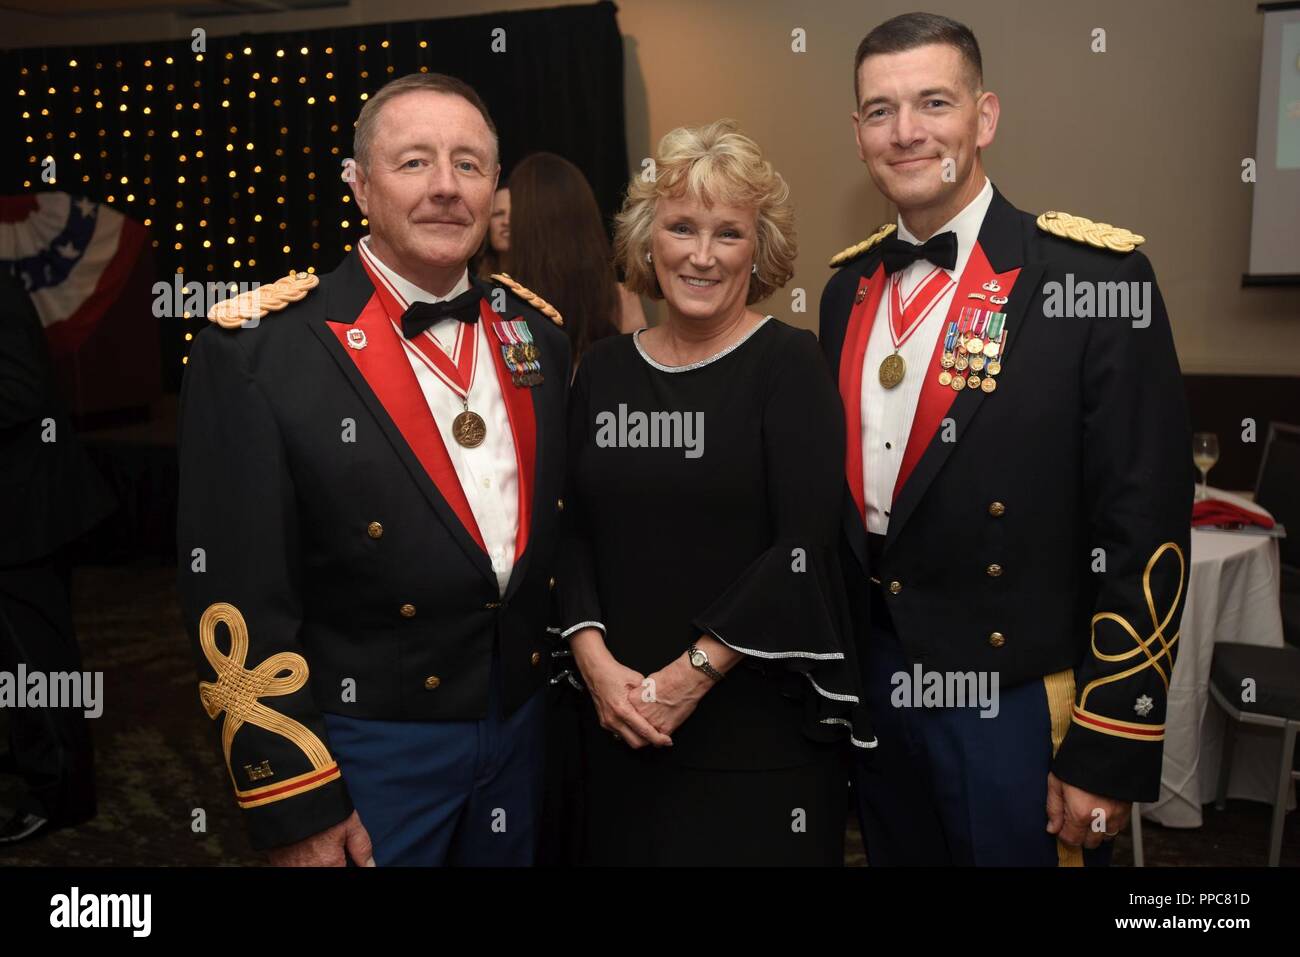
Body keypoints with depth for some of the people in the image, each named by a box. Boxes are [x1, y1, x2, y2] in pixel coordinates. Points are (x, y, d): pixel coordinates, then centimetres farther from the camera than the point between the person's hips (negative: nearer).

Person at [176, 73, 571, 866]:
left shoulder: (539, 332, 2)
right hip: (363, 747, -5)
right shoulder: (259, 353, -15)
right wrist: (297, 805, -13)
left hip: (524, 726, 5)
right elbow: (237, 598, -14)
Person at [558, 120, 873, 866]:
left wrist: (691, 674, -15)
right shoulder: (604, 369, 6)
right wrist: (597, 663, -8)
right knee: (627, 847, 16)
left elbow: (804, 547, -14)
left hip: (762, 728, -4)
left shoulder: (789, 362, -7)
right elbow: (573, 531, 5)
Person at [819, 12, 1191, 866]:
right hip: (873, 688, 6)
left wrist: (1110, 752, -14)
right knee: (895, 850, 21)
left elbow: (1144, 530, -15)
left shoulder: (1095, 278, -13)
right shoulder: (848, 289, 5)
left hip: (1019, 703, -5)